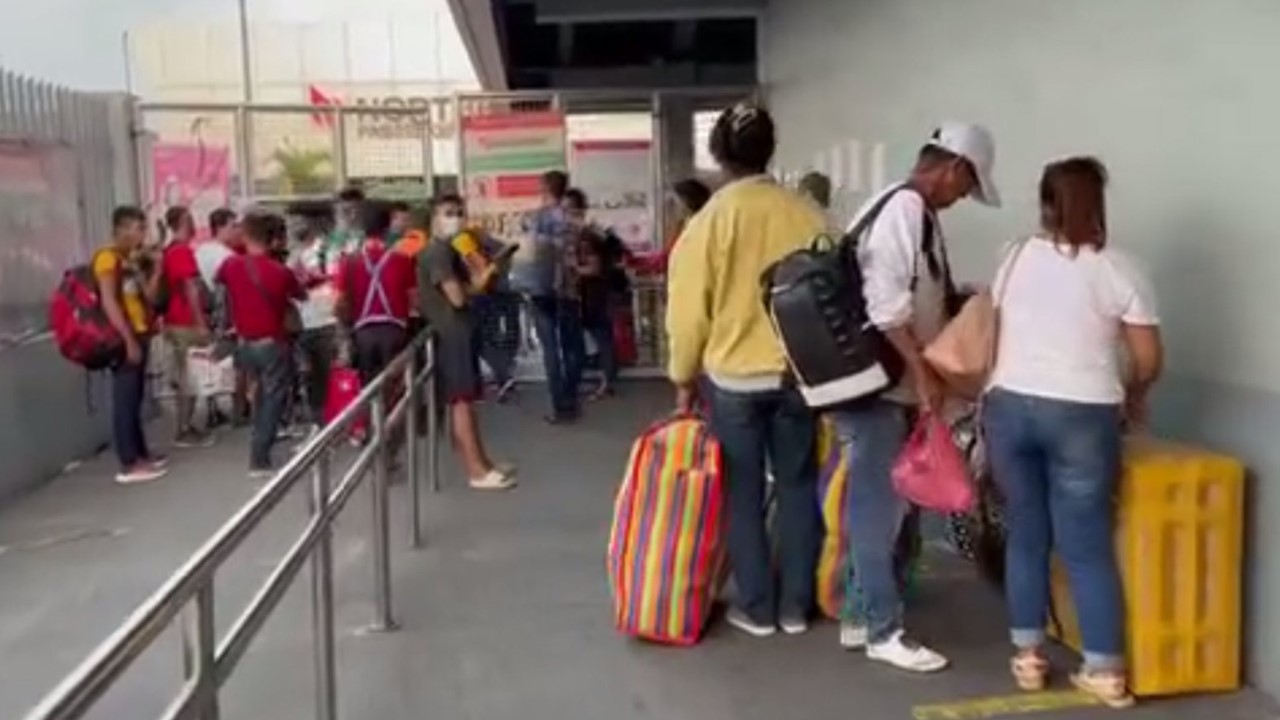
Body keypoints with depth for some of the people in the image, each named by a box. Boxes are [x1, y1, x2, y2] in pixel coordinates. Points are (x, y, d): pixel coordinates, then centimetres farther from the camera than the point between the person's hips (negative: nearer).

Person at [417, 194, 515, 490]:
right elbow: (458, 296, -20)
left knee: (464, 401, 13)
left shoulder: (449, 250, 17)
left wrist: (481, 277, -3)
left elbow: (465, 286, 15)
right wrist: (480, 282, -4)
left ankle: (482, 462, 19)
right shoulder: (438, 252, -15)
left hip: (459, 331, 10)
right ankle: (477, 471, -5)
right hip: (451, 333, -10)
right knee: (461, 401, -7)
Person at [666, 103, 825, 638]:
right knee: (798, 487, 13)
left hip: (732, 378, -2)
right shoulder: (806, 214, -3)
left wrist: (683, 378, 5)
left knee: (744, 494, 9)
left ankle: (756, 609, 18)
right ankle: (795, 606, 21)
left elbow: (689, 312, -8)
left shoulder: (710, 220, -11)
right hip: (799, 373, 3)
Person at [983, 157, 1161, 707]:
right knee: (1088, 546, 4)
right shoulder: (1118, 270, -2)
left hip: (1009, 407, 2)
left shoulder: (1016, 258, 5)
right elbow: (1149, 360, 0)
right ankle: (1106, 672, 9)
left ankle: (1028, 657, 19)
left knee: (1026, 536, 13)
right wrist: (1131, 398, 19)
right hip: (1082, 416, -2)